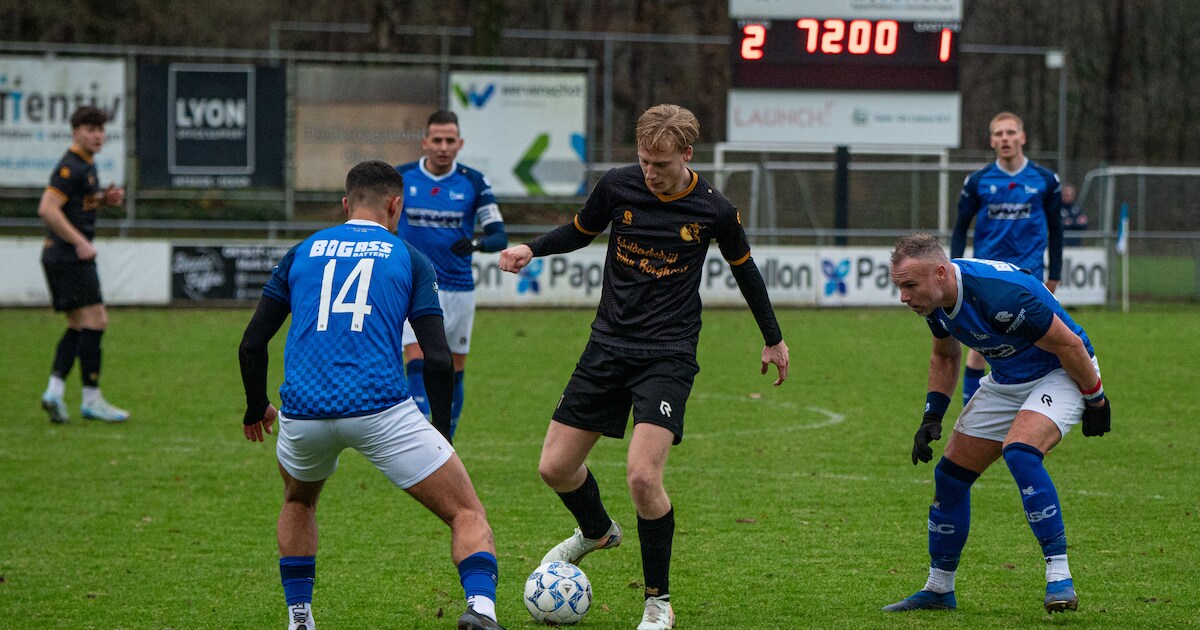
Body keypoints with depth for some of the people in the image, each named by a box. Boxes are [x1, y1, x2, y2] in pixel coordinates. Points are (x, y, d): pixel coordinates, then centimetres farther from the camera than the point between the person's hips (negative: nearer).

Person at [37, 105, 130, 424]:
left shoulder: (86, 165, 17)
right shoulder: (70, 167, -14)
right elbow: (47, 208, -23)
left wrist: (105, 198, 12)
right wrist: (80, 242, -24)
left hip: (70, 257, 10)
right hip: (69, 257, -10)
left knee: (79, 326, 11)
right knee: (95, 321, -9)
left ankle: (55, 389, 6)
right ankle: (91, 400, -5)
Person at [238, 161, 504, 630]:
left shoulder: (303, 252, 18)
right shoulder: (408, 259, 11)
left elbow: (251, 344, 18)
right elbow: (437, 360, 3)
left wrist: (257, 408, 34)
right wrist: (442, 427, 16)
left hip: (303, 414, 3)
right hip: (380, 408, -3)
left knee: (298, 502, 35)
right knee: (467, 513, 3)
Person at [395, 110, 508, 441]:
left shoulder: (474, 182, -3)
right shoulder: (400, 178, -3)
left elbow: (499, 236, -7)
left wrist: (477, 243, -28)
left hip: (459, 289, 1)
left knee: (454, 375, 9)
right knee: (417, 364, -18)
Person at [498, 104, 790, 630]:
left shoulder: (713, 210, -8)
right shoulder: (617, 186, -4)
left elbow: (744, 268, 10)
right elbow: (580, 231, 15)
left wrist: (773, 339, 21)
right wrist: (532, 249, -4)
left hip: (668, 355, -4)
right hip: (608, 345, 4)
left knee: (642, 474, -21)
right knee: (555, 467, 4)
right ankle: (597, 532, 40)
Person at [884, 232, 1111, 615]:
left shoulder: (1000, 294, -35)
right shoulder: (935, 298, -9)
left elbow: (1068, 344, -25)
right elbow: (945, 357, 12)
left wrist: (1095, 400, -14)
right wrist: (932, 417, 2)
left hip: (1059, 375, -8)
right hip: (1006, 380, 8)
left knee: (1020, 452, -33)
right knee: (950, 474, 4)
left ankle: (1060, 578, -29)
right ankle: (938, 589, 20)